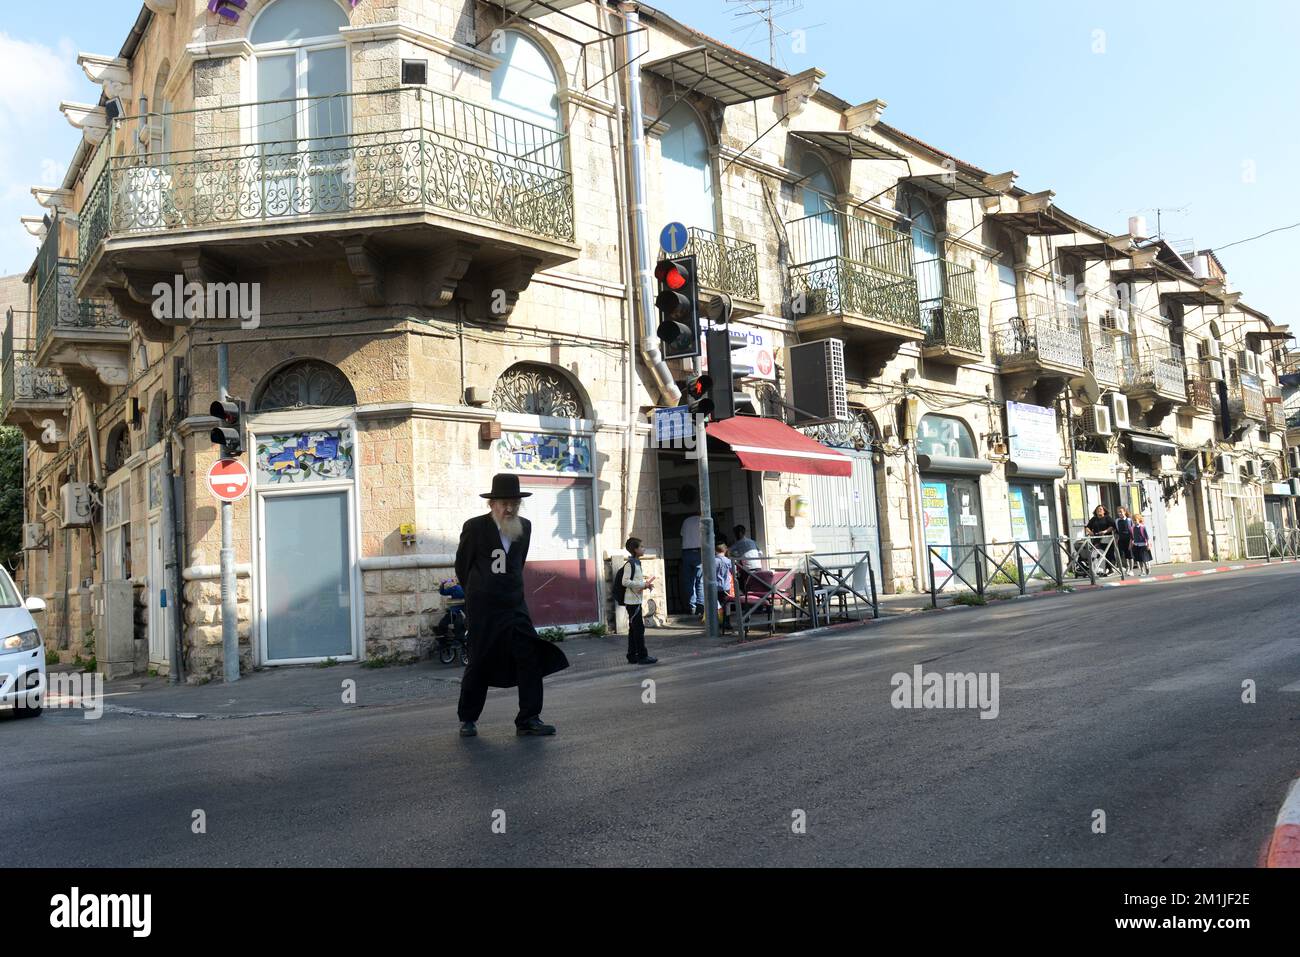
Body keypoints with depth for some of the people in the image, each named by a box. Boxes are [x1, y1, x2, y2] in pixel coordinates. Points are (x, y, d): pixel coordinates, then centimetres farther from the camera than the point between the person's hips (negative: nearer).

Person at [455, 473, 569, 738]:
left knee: (531, 658, -6)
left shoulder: (525, 527, 5)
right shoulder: (475, 527, -8)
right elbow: (462, 566, 4)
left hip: (515, 604, 4)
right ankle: (468, 719, 23)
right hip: (483, 608, -4)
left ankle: (528, 719, 2)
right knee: (480, 663, 5)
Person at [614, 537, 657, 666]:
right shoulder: (630, 564, -15)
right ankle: (642, 656, -1)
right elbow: (625, 582, -21)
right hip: (632, 601, -10)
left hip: (635, 601, 10)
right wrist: (643, 585, -18)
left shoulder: (636, 563, 14)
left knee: (634, 628, 12)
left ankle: (632, 656, 18)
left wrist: (646, 584, 6)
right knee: (639, 628, -6)